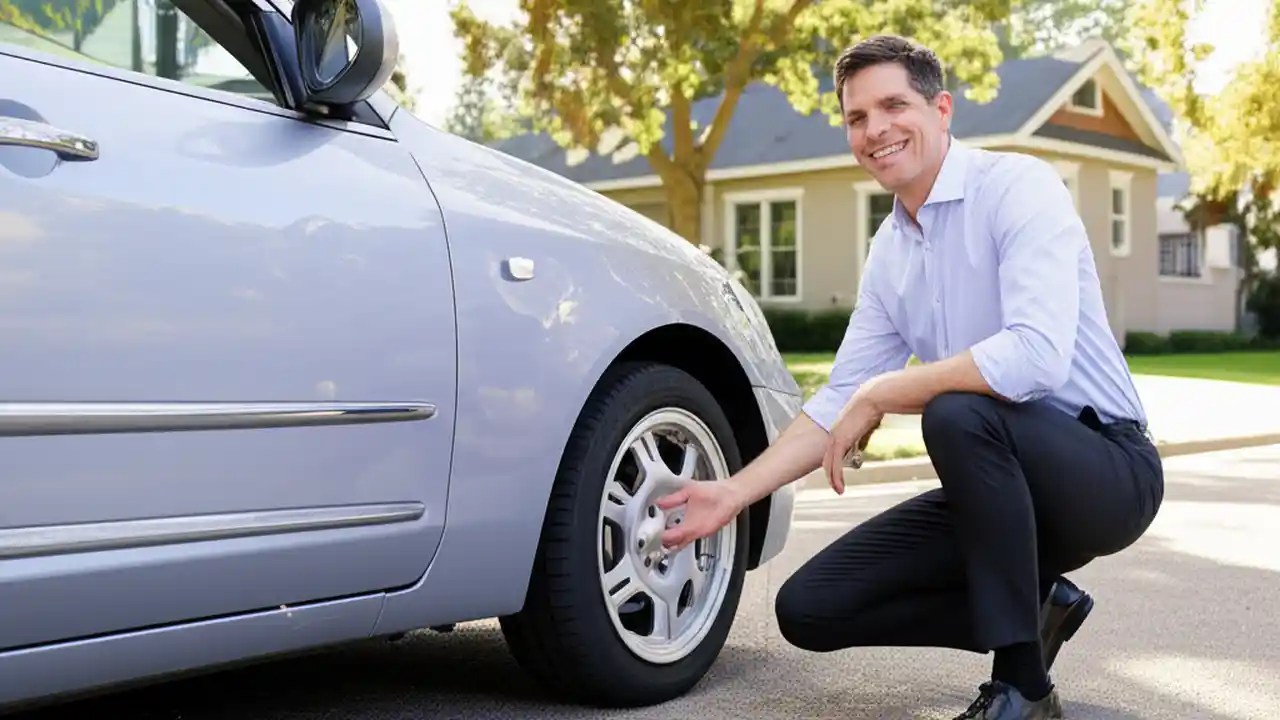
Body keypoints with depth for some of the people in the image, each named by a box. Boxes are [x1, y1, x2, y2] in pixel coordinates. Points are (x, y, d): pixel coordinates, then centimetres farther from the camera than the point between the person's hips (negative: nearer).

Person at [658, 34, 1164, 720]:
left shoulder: (1016, 186, -15)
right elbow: (839, 403, 12)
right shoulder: (889, 251, 8)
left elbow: (1037, 355, -31)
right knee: (809, 607, -3)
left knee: (957, 412, -37)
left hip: (1106, 467, -7)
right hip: (1001, 482, 7)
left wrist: (879, 395, -20)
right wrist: (734, 493, 4)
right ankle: (1032, 608, 10)